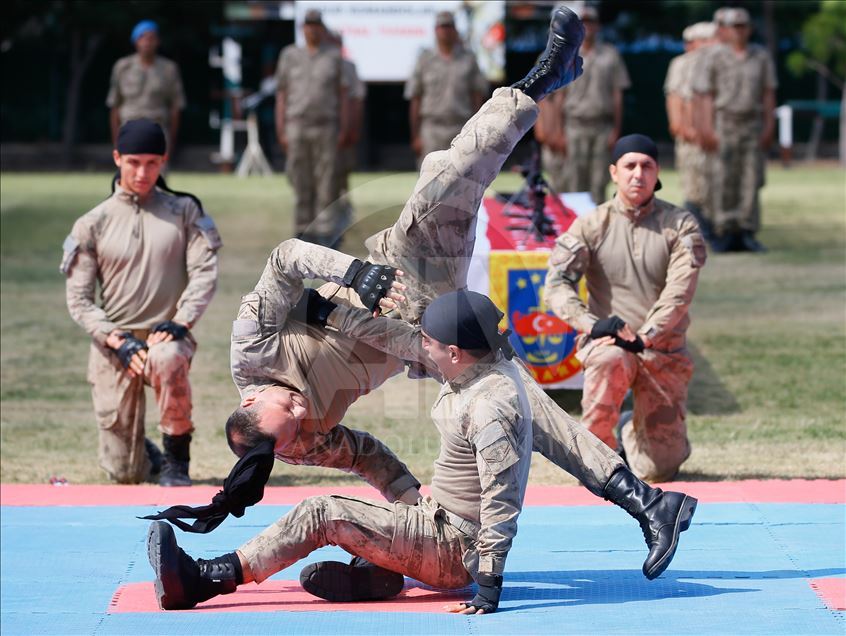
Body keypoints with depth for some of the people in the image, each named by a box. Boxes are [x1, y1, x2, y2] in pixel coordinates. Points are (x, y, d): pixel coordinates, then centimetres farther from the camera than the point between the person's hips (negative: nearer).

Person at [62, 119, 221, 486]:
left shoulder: (183, 211, 7)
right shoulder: (92, 223, 4)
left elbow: (205, 272, -3)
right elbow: (78, 299, 1)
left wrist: (180, 322, -19)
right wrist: (116, 341, -14)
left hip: (166, 335, -1)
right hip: (112, 343, 1)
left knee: (167, 358, -41)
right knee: (126, 475, -4)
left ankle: (177, 461, -21)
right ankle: (141, 453, 35)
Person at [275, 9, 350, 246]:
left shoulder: (333, 56, 9)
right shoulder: (290, 56, 10)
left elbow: (342, 94, 8)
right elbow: (282, 94, 10)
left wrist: (344, 129, 0)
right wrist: (281, 130, 3)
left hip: (327, 127, -1)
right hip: (297, 126, 1)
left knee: (327, 181, -4)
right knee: (301, 182, 0)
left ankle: (325, 231, -2)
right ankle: (304, 230, 5)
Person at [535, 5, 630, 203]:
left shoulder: (610, 55, 9)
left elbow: (617, 95, 8)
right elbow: (560, 96, 6)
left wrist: (616, 131, 1)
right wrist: (559, 132, -1)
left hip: (602, 127, 0)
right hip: (574, 125, 0)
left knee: (598, 182, -1)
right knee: (574, 182, -4)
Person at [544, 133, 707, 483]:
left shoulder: (680, 225, -1)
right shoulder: (591, 225, -1)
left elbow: (680, 291, -13)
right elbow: (556, 285, -10)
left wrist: (643, 338, -26)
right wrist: (592, 325, -27)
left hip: (663, 350, 1)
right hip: (606, 343, -1)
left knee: (659, 470, -4)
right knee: (610, 361, -40)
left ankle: (632, 437, 34)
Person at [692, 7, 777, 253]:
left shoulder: (761, 56, 7)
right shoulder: (715, 57, 0)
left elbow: (769, 94, 8)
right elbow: (707, 96, -1)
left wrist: (769, 126, 1)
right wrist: (708, 129, -8)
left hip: (753, 124, 2)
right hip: (725, 122, -2)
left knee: (751, 179, -1)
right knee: (725, 180, -3)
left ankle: (747, 232, 3)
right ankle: (724, 232, 1)